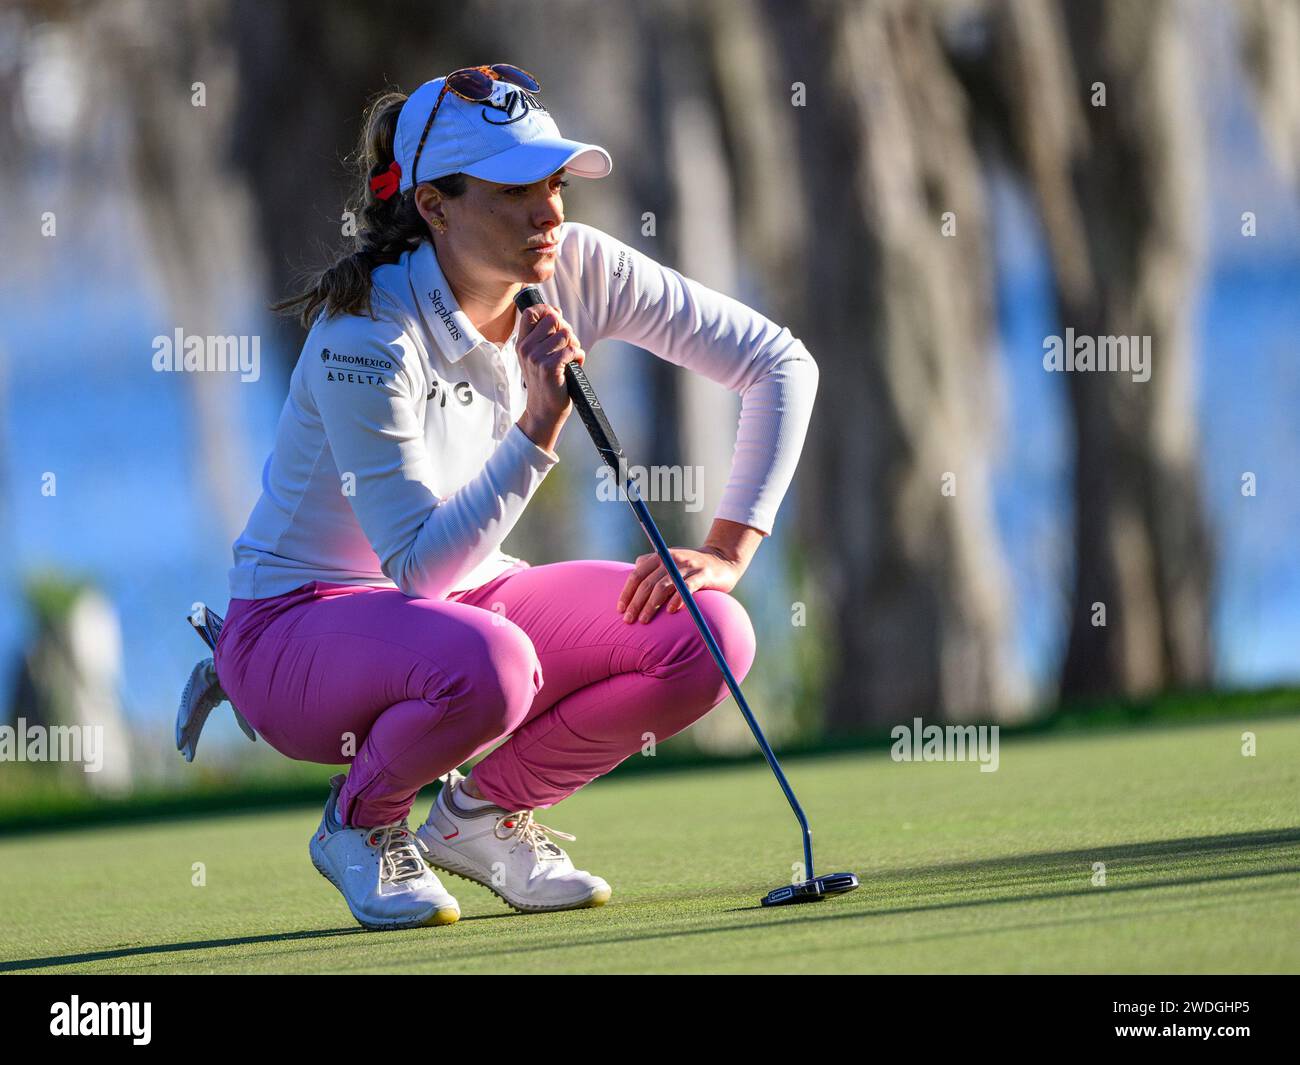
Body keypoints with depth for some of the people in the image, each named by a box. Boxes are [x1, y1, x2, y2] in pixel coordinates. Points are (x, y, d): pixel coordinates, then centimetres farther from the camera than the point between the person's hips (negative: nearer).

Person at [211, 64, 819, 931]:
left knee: (709, 634, -17)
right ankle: (361, 824, -6)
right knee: (484, 664, -39)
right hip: (301, 624, -6)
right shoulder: (366, 337, -27)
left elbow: (781, 364, -4)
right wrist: (538, 427, -38)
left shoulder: (577, 270, -11)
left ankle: (485, 810, 5)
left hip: (469, 597, 6)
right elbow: (420, 569, -31)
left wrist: (728, 553, -11)